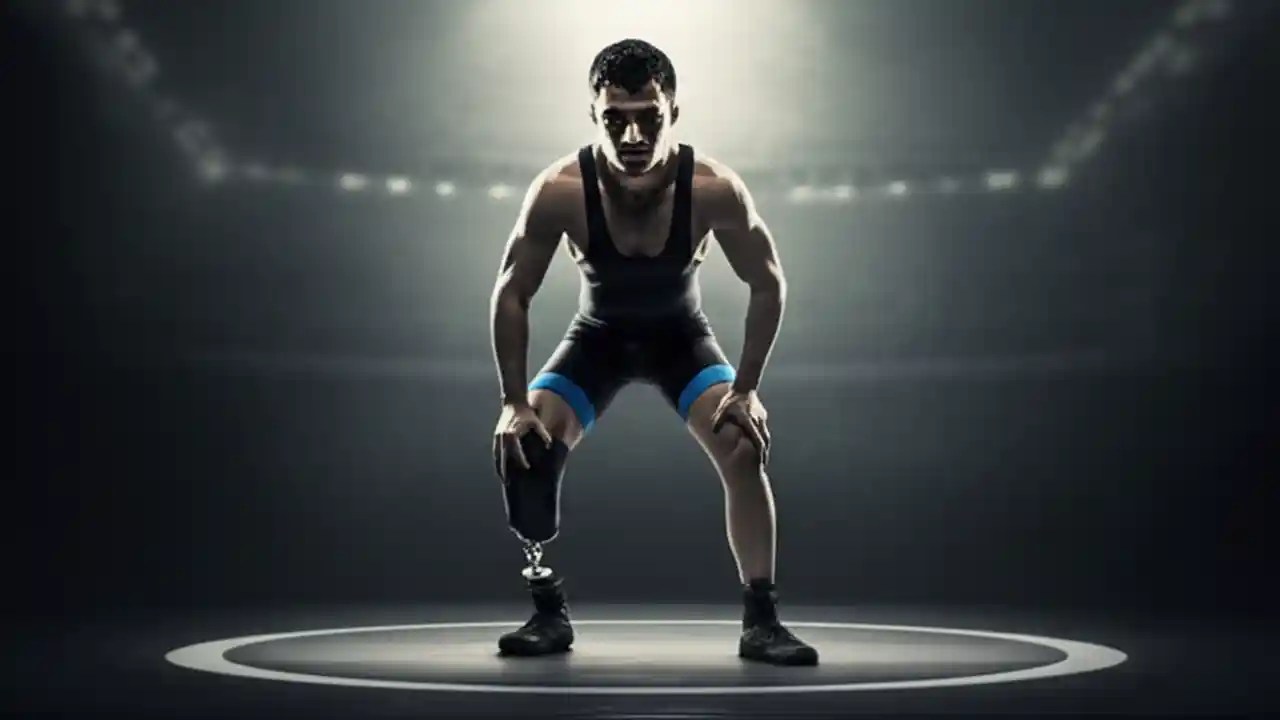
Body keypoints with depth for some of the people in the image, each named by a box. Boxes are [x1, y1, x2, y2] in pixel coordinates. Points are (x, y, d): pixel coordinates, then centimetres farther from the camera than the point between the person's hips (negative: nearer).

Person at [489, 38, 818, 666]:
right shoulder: (559, 191, -31)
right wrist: (514, 403, -21)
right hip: (598, 335, 1)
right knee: (523, 447, -18)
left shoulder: (714, 189, -31)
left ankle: (760, 620, -8)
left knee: (744, 447, -22)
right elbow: (511, 295, -18)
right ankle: (549, 611, 1)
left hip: (682, 334, 0)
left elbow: (769, 285, -16)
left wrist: (746, 388, -20)